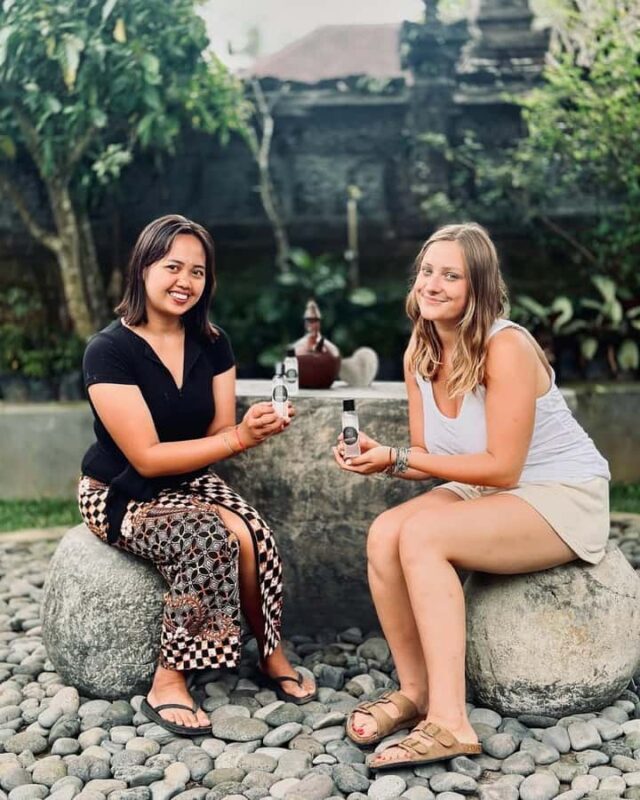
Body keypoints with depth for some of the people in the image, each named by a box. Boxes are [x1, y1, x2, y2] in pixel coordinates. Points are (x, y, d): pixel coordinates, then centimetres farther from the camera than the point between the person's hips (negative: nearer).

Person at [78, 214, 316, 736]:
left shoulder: (212, 344, 0)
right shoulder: (109, 351, -17)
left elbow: (220, 435, -2)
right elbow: (147, 457, -21)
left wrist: (257, 428, -25)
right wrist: (239, 438, -27)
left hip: (190, 483, 5)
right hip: (123, 497, -5)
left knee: (253, 536, -26)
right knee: (214, 536, -31)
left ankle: (272, 654, -3)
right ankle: (167, 685, -14)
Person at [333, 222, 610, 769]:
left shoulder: (506, 348, -22)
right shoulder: (420, 354, 1)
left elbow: (503, 467, -23)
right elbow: (427, 460, 4)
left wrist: (398, 458, -24)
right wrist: (380, 459, -18)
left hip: (564, 499, -7)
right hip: (485, 492, 7)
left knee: (422, 536, -28)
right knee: (384, 534, -18)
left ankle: (449, 722, -24)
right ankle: (415, 691, -2)